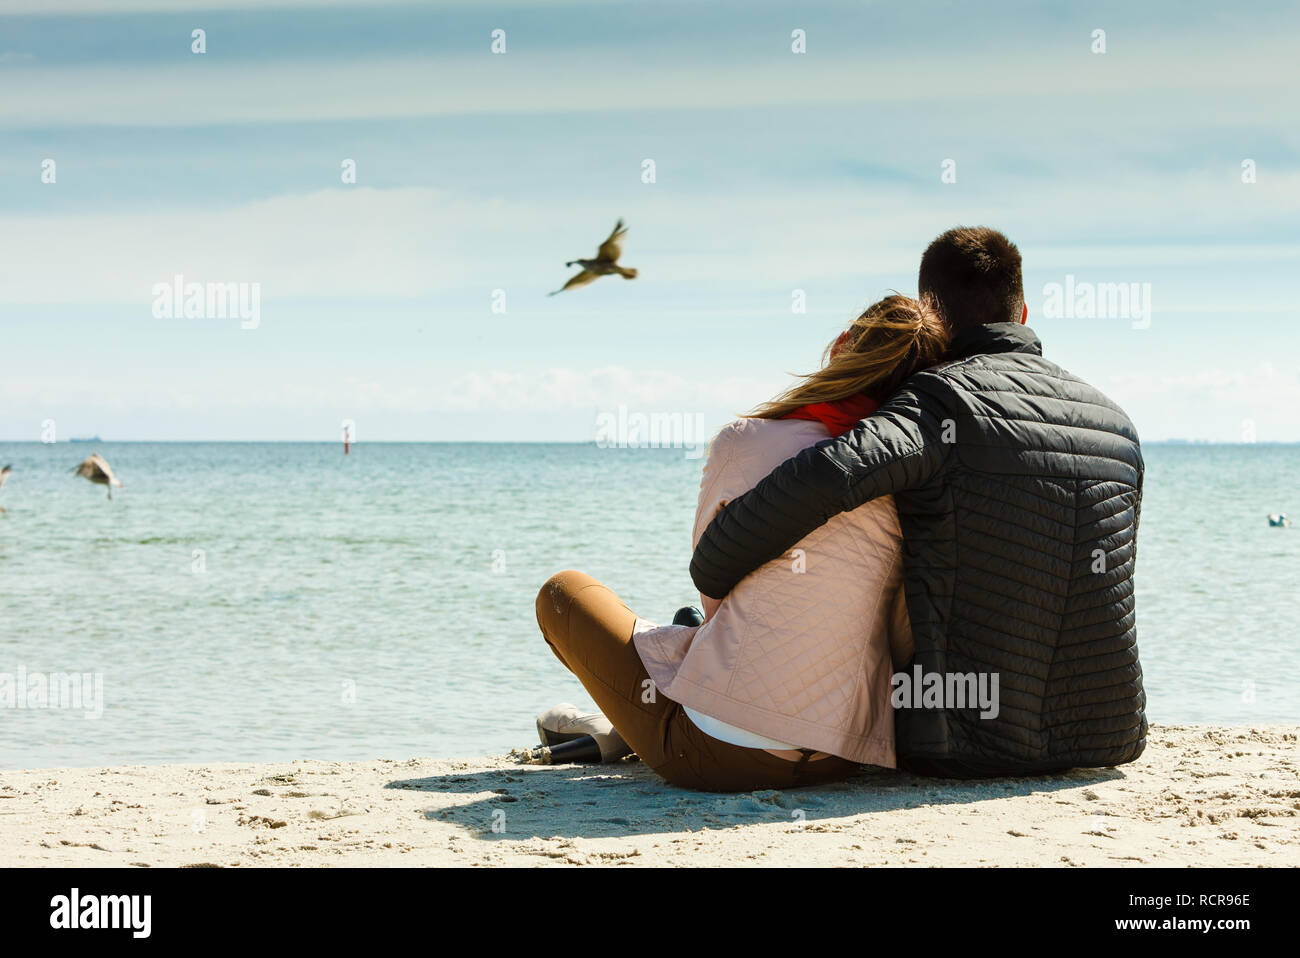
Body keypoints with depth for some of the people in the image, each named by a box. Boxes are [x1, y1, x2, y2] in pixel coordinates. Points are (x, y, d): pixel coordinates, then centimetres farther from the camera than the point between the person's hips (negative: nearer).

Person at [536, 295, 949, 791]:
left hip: (718, 756, -5)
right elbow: (906, 645, 4)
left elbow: (714, 595, 4)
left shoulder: (741, 443, -8)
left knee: (563, 591, 22)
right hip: (845, 759, 5)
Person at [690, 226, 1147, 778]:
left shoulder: (948, 400, -13)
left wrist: (710, 577, -15)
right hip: (1111, 741, 5)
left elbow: (822, 479, -31)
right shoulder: (1116, 422, 7)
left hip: (964, 749, -5)